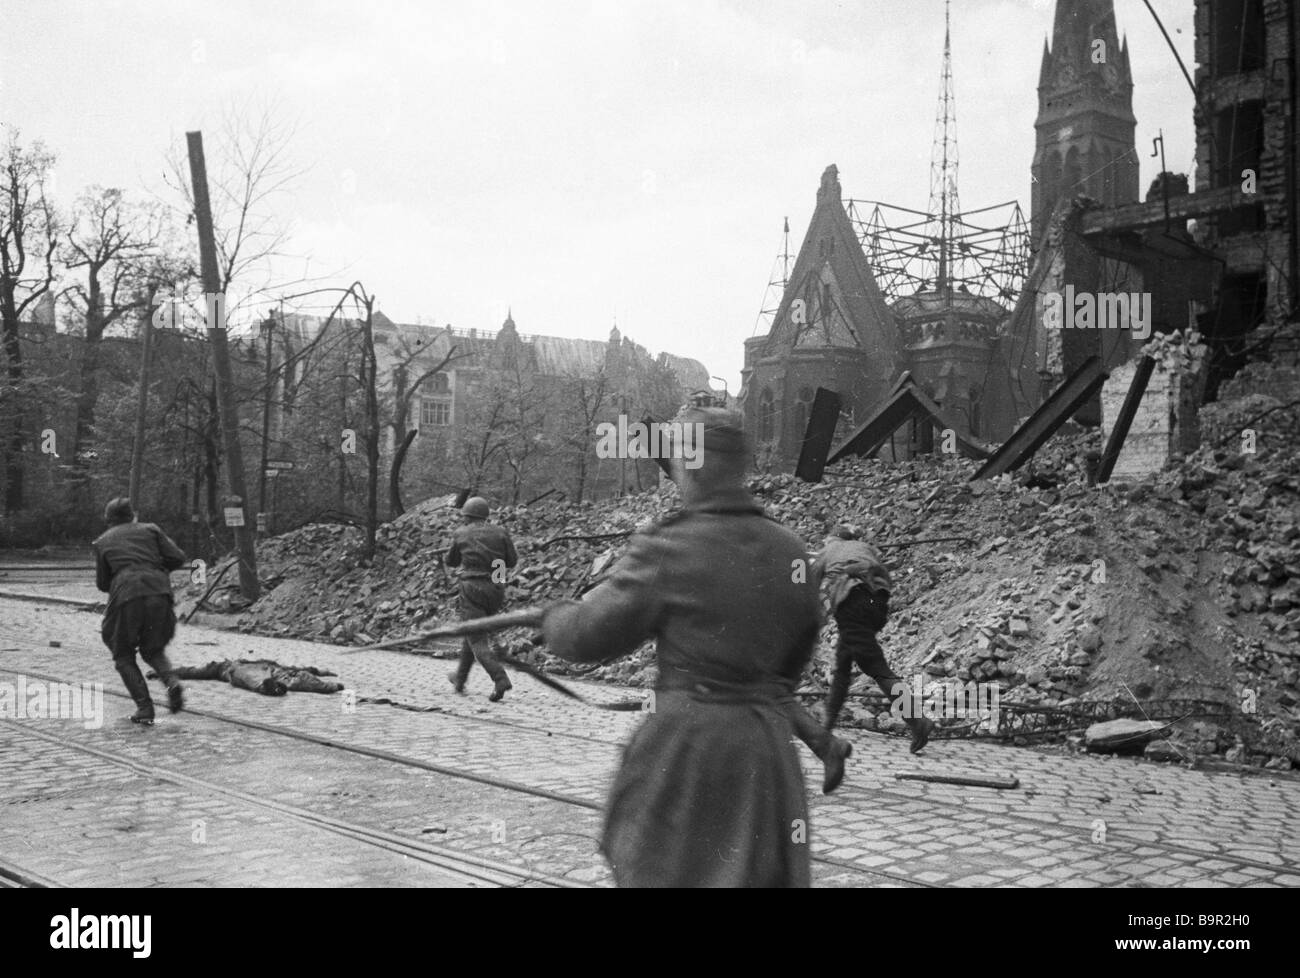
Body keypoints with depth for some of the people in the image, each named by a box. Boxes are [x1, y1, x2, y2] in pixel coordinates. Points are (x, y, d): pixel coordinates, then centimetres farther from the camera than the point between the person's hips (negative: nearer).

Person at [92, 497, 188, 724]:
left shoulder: (103, 541, 18)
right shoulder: (150, 529, 18)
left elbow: (102, 583, 18)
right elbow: (178, 559, 9)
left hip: (126, 595, -2)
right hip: (159, 592, 2)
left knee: (123, 655, 17)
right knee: (153, 649, 23)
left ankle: (144, 707, 3)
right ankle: (171, 681, -7)